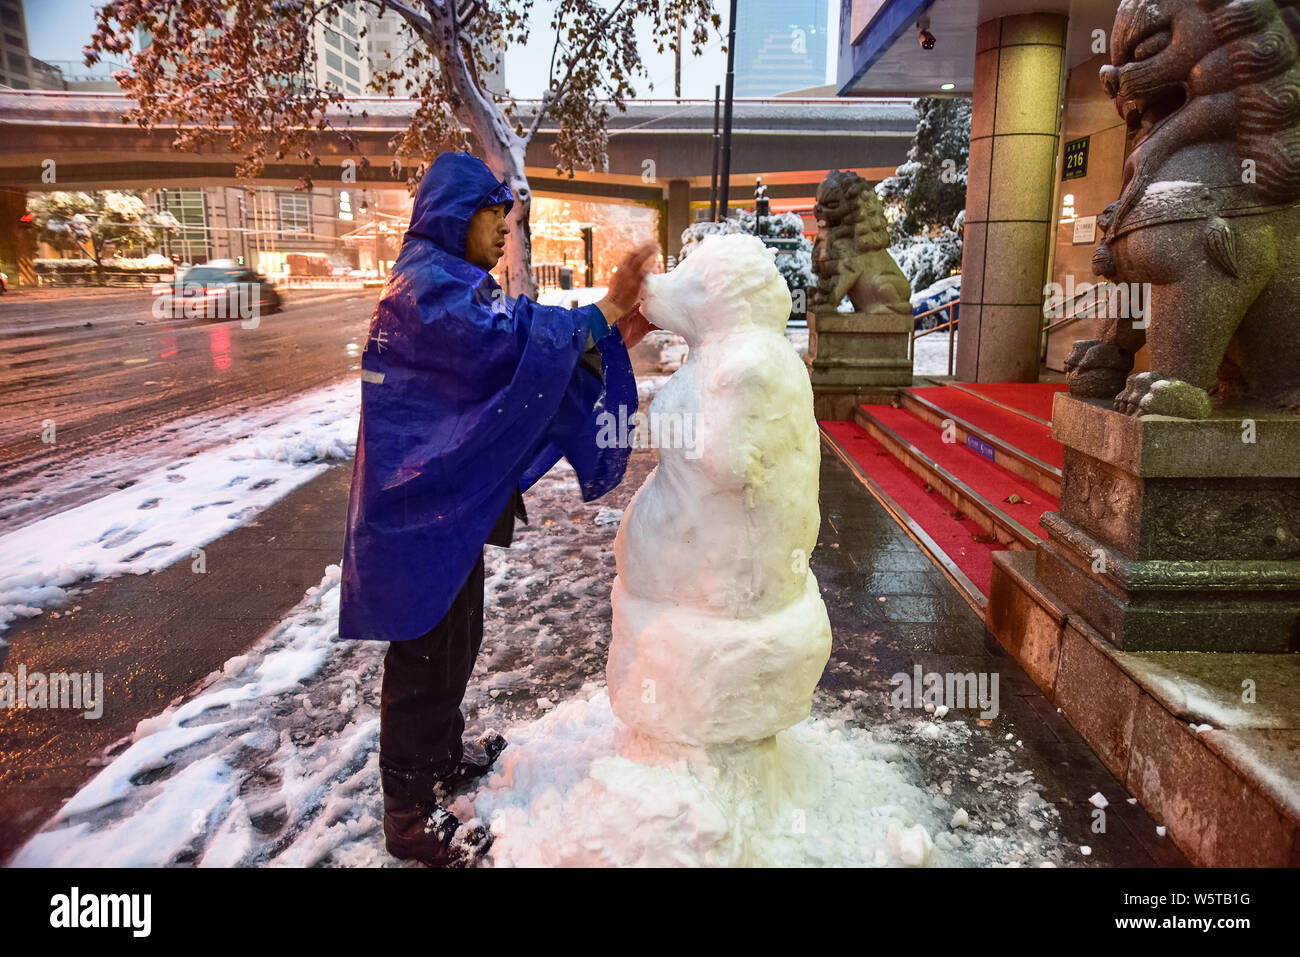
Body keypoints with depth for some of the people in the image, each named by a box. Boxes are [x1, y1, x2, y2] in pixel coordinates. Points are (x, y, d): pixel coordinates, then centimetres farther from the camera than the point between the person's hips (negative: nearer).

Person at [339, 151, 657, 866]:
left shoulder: (453, 284, 16)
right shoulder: (428, 284, -17)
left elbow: (517, 362, 10)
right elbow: (516, 341, -30)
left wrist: (610, 335, -2)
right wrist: (602, 312, -22)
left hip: (450, 498, 10)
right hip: (424, 503, -10)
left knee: (454, 637, 22)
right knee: (426, 653, 2)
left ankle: (442, 757, 42)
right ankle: (412, 817, 19)